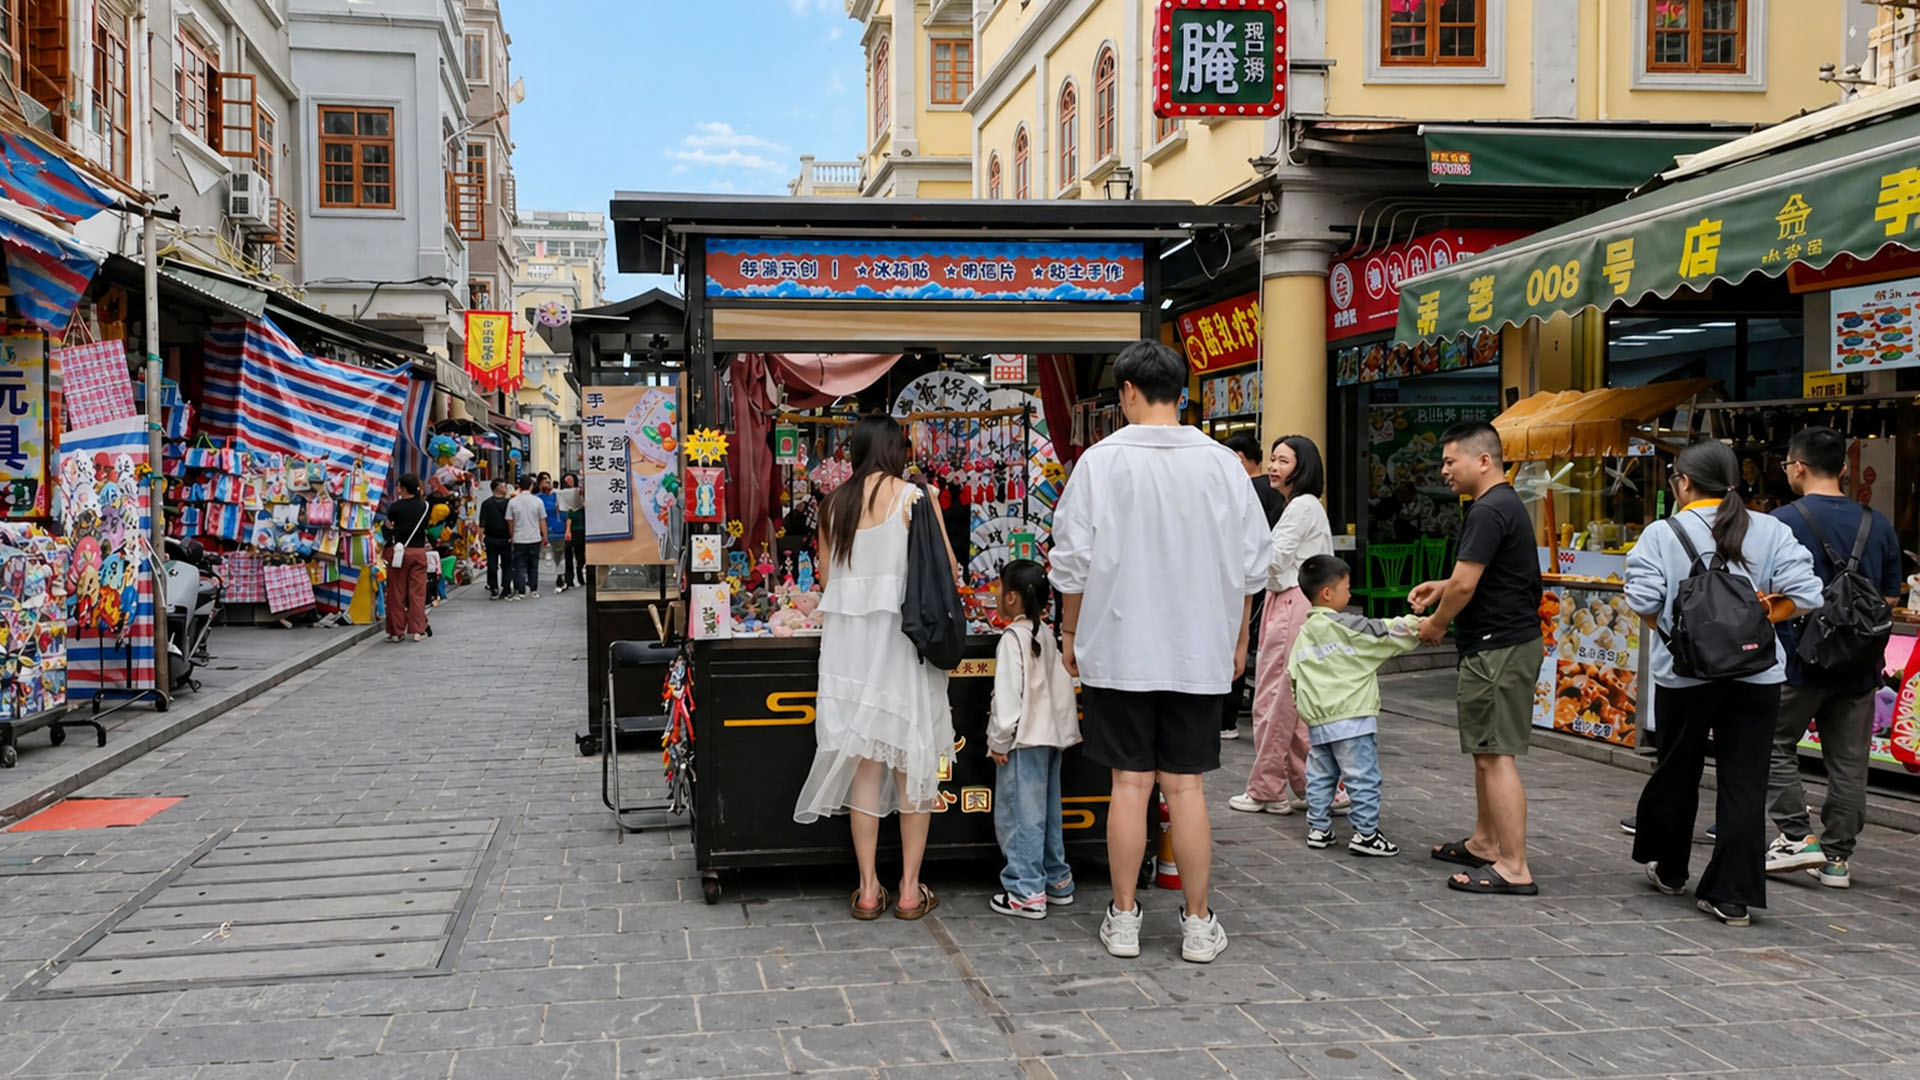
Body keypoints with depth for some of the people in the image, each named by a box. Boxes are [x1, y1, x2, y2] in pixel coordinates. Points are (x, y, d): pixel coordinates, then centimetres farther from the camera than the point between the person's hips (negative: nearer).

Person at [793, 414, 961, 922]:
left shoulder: (836, 503, 5)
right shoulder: (915, 498, -7)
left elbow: (827, 578, 11)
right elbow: (948, 572, -4)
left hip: (847, 636, 4)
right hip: (903, 635, -4)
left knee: (864, 760, 9)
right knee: (914, 763, 6)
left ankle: (868, 889, 12)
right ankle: (911, 890, 10)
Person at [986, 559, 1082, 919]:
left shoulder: (1013, 637, -15)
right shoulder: (1047, 635, 10)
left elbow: (1008, 695, -18)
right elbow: (1062, 687, 13)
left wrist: (999, 741, -12)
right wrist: (1063, 723, 18)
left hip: (1025, 741, -9)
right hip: (1051, 736, 9)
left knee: (1019, 815, -2)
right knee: (1046, 812, 17)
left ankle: (1026, 893, 0)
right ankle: (1057, 882, 25)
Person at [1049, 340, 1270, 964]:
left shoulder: (1103, 460, -7)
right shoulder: (1222, 463, 0)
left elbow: (1073, 561, -5)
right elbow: (1252, 564, 5)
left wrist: (1070, 635, 8)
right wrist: (1239, 639, 17)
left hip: (1119, 649, -1)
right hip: (1200, 653, 2)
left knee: (1130, 783, 5)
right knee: (1185, 786, 7)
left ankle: (1123, 919, 14)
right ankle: (1198, 925, 13)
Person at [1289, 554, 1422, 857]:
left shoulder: (1305, 633, 10)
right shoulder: (1346, 627, -12)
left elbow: (1294, 674, 14)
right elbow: (1385, 633, -10)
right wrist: (1419, 626, 4)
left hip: (1316, 721, 8)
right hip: (1351, 718, -7)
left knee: (1320, 776, 15)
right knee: (1363, 778, -1)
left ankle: (1318, 828, 20)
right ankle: (1366, 833, 1)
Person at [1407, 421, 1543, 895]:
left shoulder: (1488, 511, -18)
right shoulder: (1509, 504, 16)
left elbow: (1465, 584, -20)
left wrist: (1437, 622, -3)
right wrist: (1441, 586, 14)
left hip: (1497, 648, -11)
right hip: (1505, 642, 11)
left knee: (1496, 754, -10)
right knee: (1486, 750, 19)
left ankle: (1514, 868, -8)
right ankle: (1484, 843, 29)